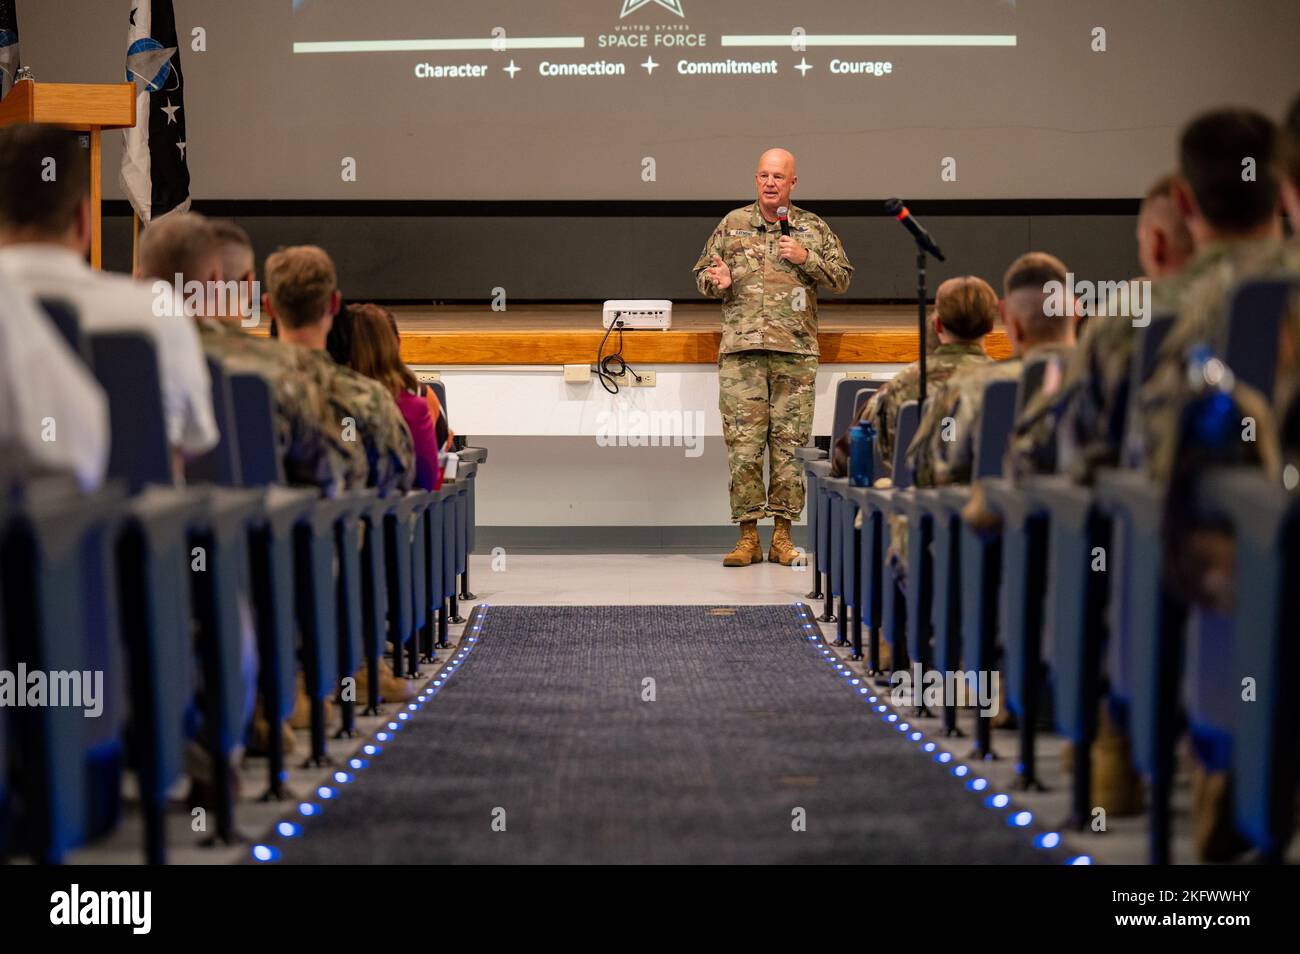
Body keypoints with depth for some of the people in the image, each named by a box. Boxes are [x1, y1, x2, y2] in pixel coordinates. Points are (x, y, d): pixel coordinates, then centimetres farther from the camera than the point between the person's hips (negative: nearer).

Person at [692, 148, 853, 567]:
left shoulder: (814, 228, 11)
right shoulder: (732, 224, 12)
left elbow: (842, 278, 10)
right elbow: (702, 273, 17)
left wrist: (807, 259, -6)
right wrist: (716, 281, -6)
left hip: (796, 352, 0)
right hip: (741, 350, 0)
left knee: (790, 441, 1)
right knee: (743, 441, -4)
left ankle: (783, 535, 7)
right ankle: (748, 536, 1)